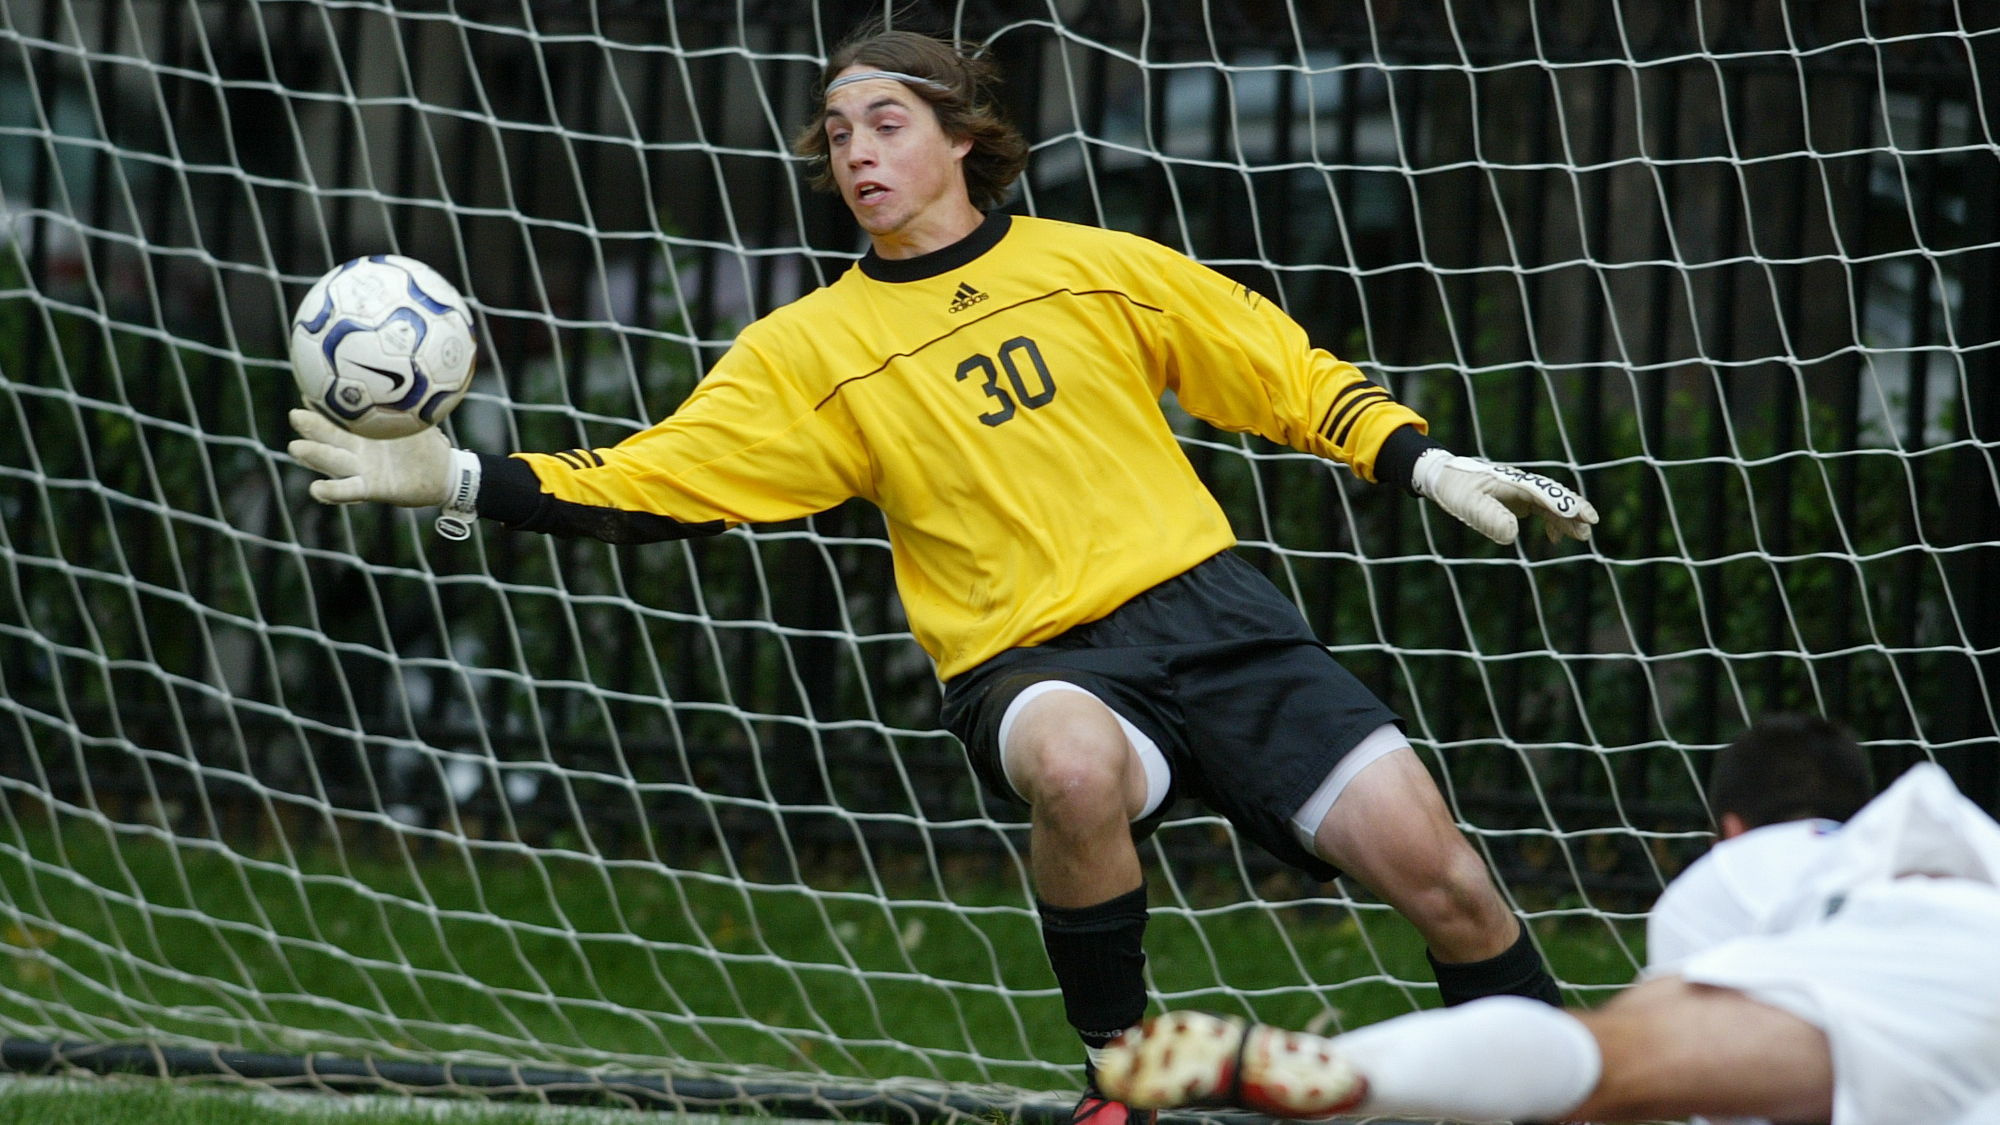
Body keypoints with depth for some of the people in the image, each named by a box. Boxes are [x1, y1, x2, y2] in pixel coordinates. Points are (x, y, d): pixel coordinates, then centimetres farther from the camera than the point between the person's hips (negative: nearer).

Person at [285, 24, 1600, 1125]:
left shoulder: (1094, 267, 9)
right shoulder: (813, 349, 7)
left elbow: (1290, 375, 16)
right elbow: (652, 481, 2)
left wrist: (1430, 466, 6)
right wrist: (460, 479, -9)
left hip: (1207, 606, 1)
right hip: (1033, 661, -1)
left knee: (1427, 859, -15)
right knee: (1076, 765, -39)